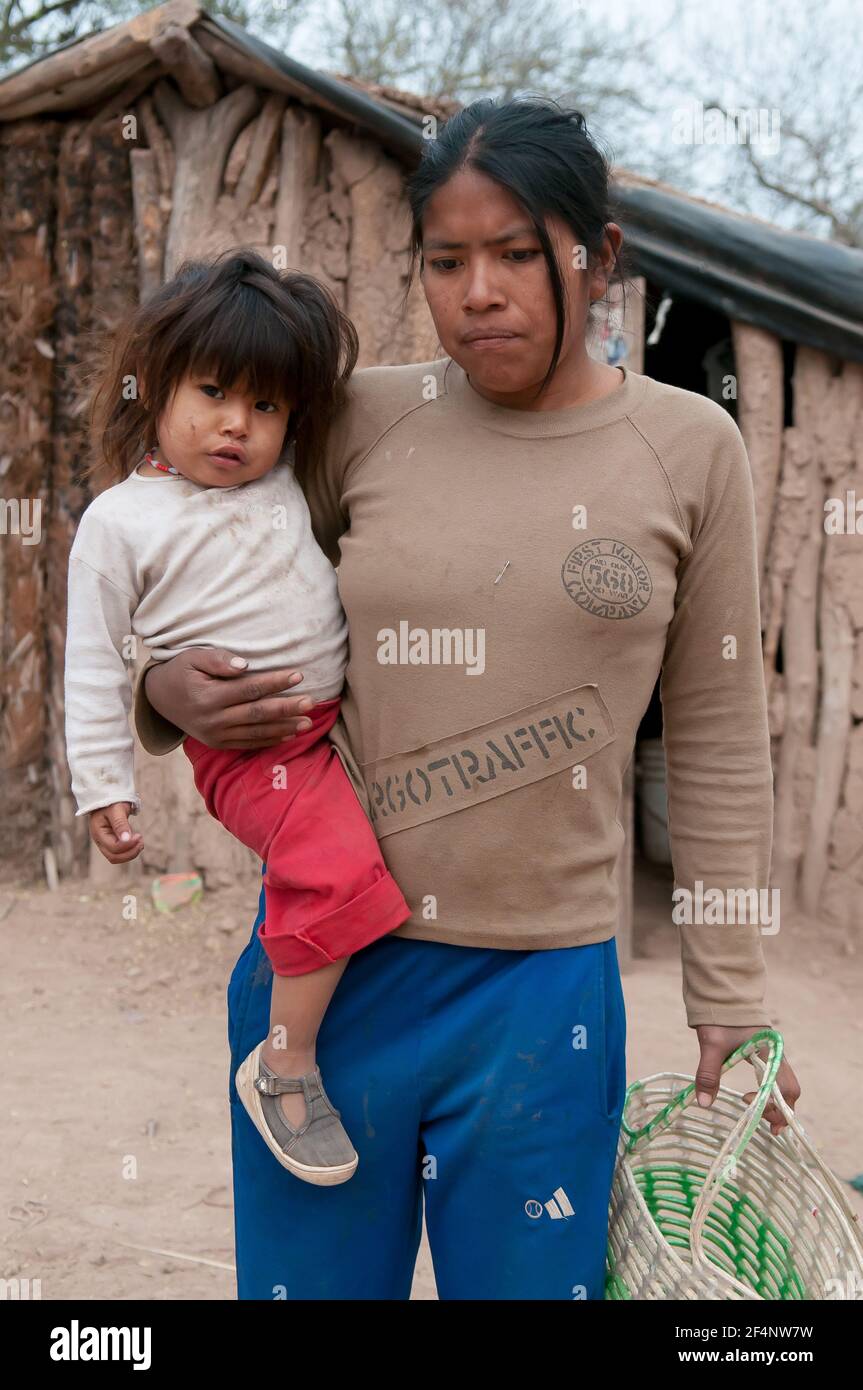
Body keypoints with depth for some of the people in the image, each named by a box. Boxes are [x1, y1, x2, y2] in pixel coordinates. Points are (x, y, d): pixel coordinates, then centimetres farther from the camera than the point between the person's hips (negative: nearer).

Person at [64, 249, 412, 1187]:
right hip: (250, 748, -7)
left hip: (343, 714, 7)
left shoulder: (280, 478, 9)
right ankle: (285, 1065, -9)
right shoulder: (119, 521, -4)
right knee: (338, 867, -26)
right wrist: (103, 787, -4)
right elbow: (94, 666, -2)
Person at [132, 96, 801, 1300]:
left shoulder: (690, 448, -1)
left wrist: (730, 1002, 4)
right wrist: (170, 691, -10)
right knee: (308, 1278, 15)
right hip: (322, 962, 1)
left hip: (541, 989, -1)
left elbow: (718, 741, 2)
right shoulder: (363, 420, 0)